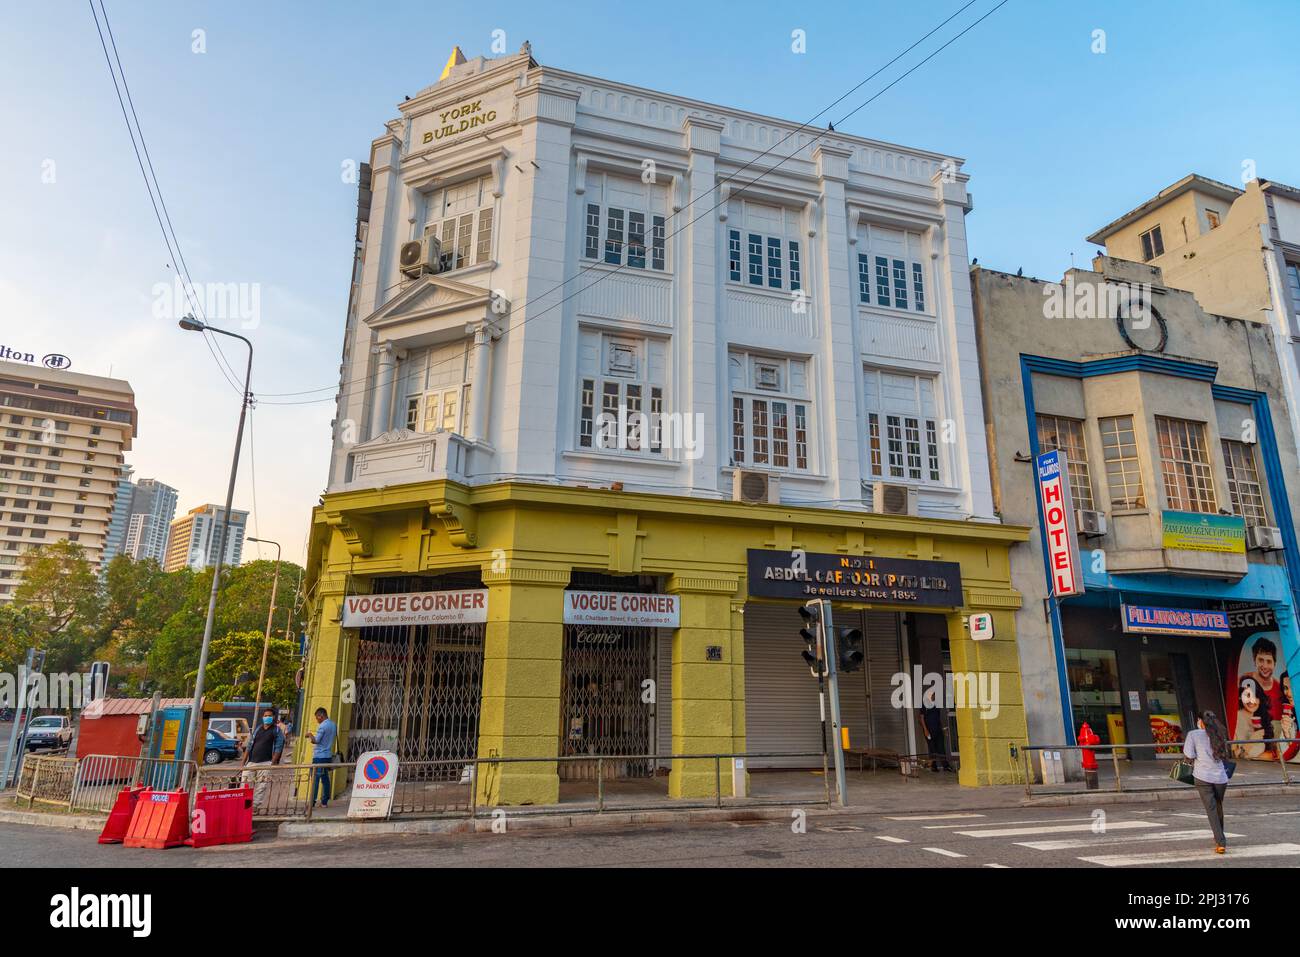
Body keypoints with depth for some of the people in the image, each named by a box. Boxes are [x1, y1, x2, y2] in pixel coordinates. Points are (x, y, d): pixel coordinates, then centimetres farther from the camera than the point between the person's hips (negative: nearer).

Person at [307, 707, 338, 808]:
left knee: (315, 779, -2)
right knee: (325, 778, 10)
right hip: (328, 755, 8)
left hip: (319, 756, -7)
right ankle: (324, 802, 11)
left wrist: (310, 735, 1)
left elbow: (315, 741, -17)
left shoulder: (322, 726, -15)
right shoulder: (334, 725, 9)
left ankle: (312, 802, -3)